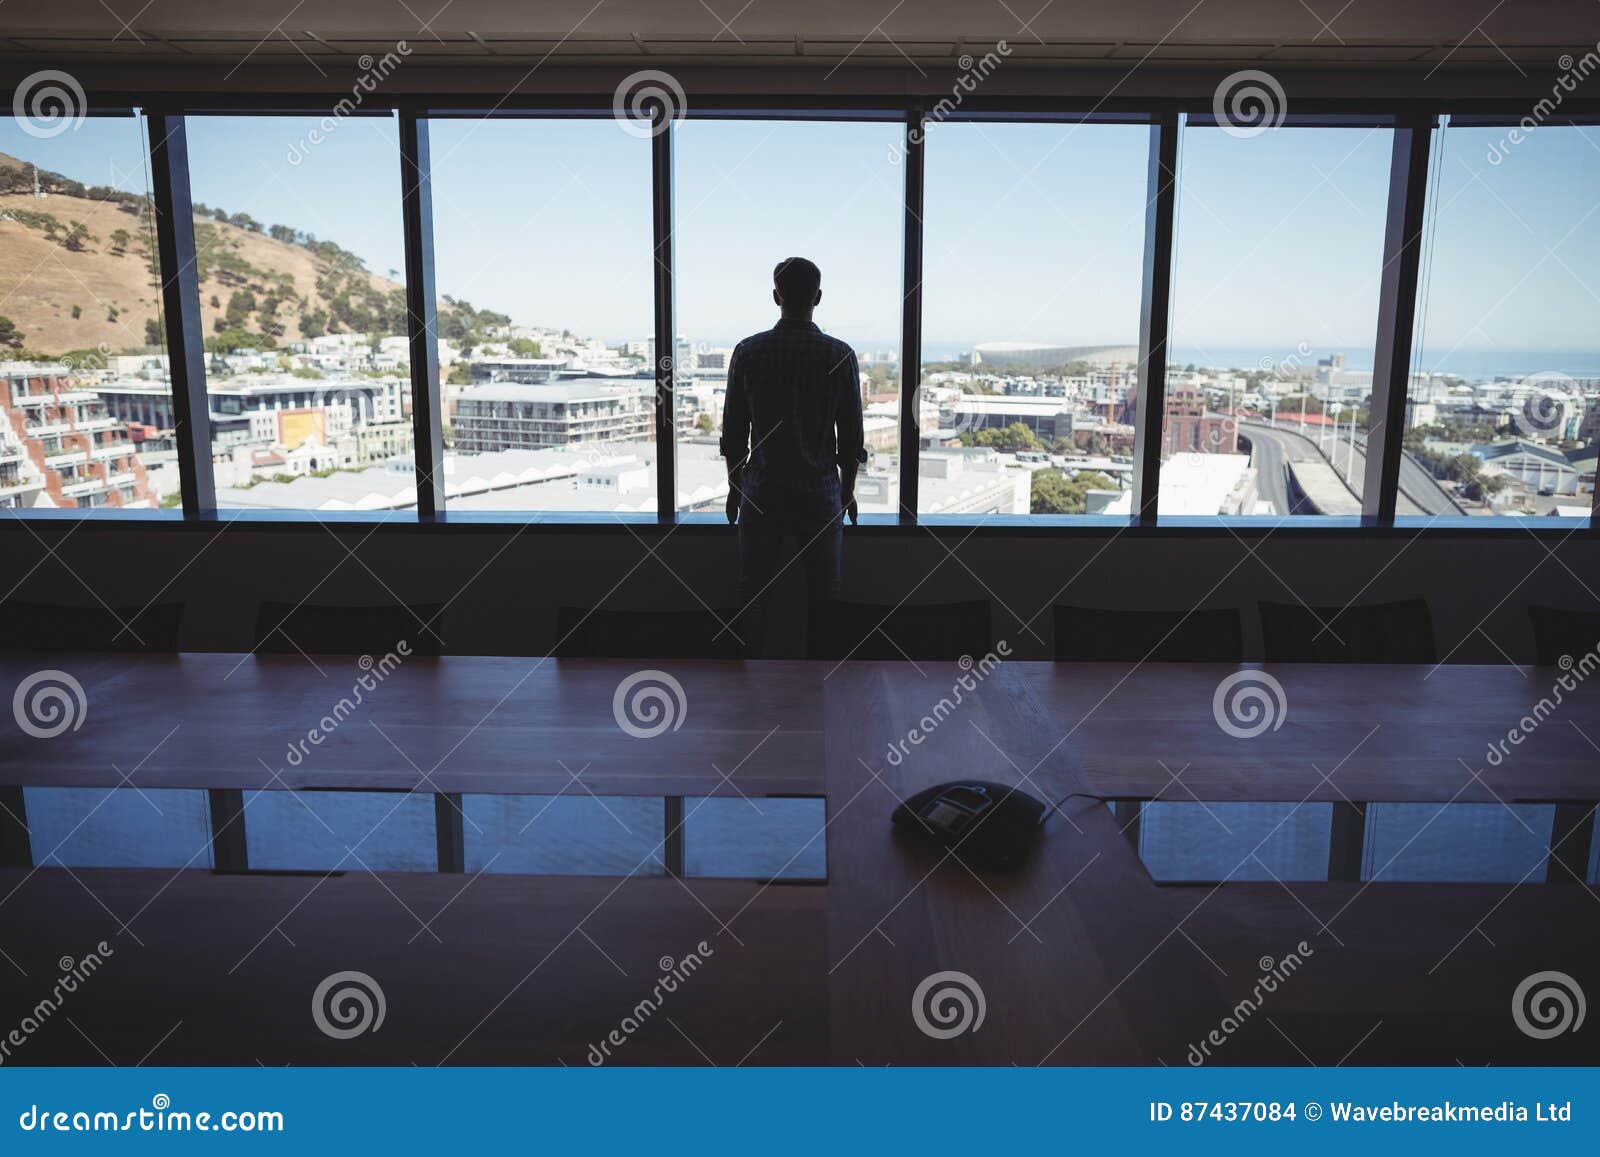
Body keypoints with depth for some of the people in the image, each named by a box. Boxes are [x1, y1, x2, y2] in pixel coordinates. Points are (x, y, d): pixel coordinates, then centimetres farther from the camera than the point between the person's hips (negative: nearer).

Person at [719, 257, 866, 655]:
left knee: (754, 589, 10)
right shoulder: (840, 355, -6)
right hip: (820, 493, 0)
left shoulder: (748, 351, -4)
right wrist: (848, 490, 10)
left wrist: (734, 487, 12)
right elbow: (851, 434, -2)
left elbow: (733, 431, 0)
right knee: (824, 592, 9)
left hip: (761, 492, 1)